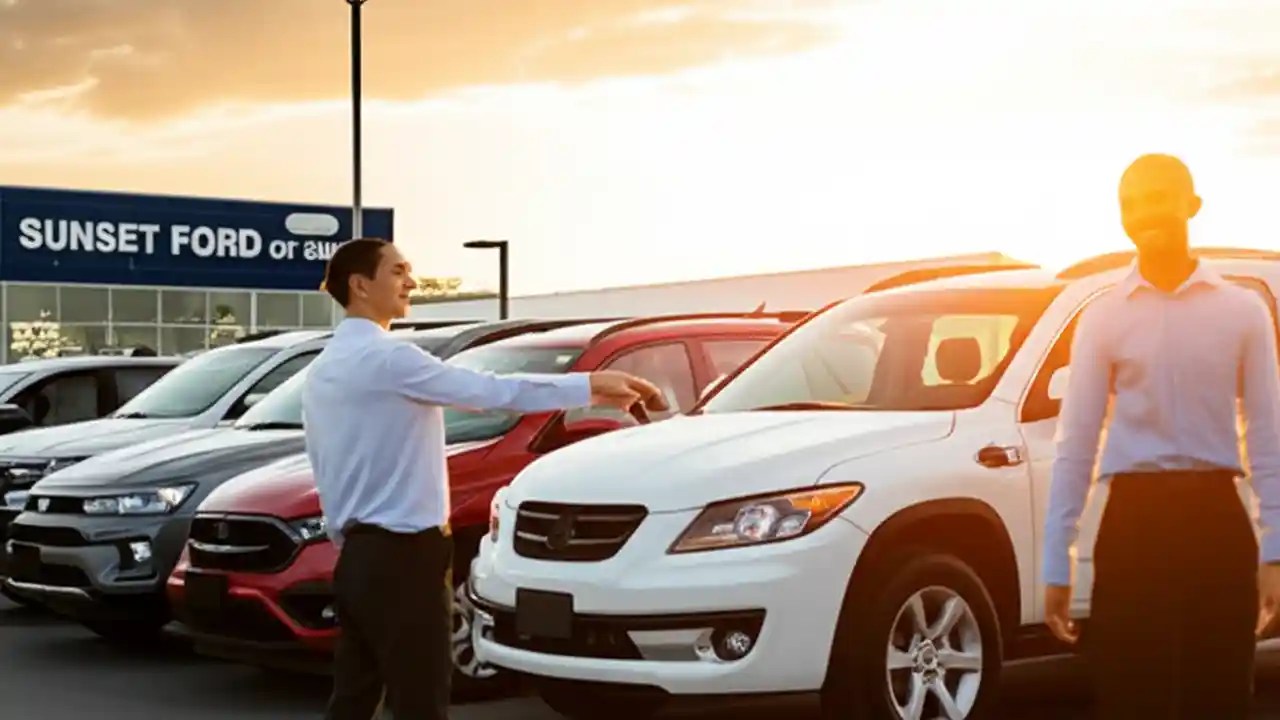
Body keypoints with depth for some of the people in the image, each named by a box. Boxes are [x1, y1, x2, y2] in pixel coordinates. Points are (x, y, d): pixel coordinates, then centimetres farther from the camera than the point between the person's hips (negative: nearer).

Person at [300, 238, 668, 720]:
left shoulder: (321, 370, 13)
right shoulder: (386, 358, -16)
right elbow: (491, 391, -19)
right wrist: (590, 386, -14)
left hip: (358, 556, 9)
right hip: (401, 557, -9)